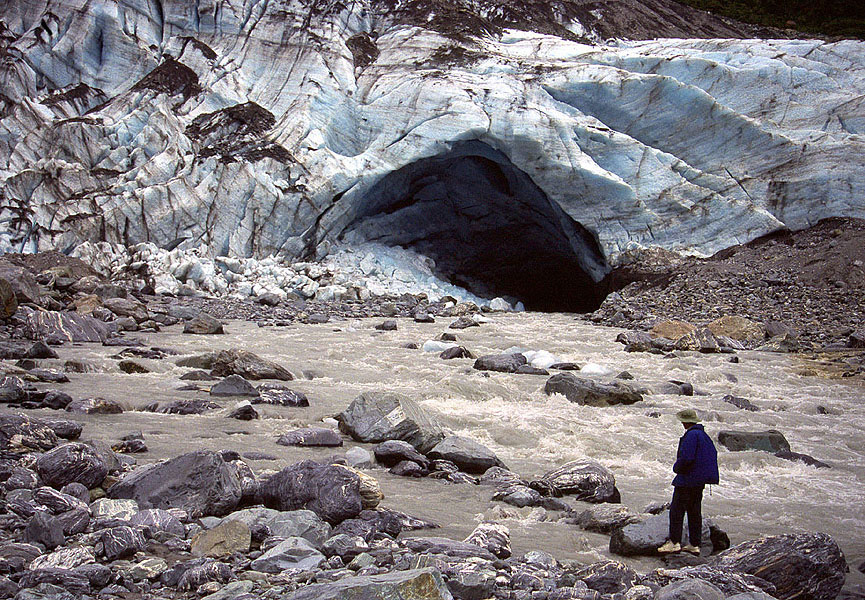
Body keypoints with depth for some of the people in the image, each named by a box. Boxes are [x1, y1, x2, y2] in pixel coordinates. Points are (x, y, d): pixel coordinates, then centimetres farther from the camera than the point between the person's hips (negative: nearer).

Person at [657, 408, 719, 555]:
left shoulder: (691, 435, -17)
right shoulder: (704, 435, 12)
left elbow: (686, 458, -25)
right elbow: (713, 454, 21)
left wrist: (677, 468, -6)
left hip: (687, 479, -10)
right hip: (700, 480, 10)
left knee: (676, 510, -7)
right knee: (695, 511, 12)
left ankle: (674, 542, -11)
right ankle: (694, 544, 14)